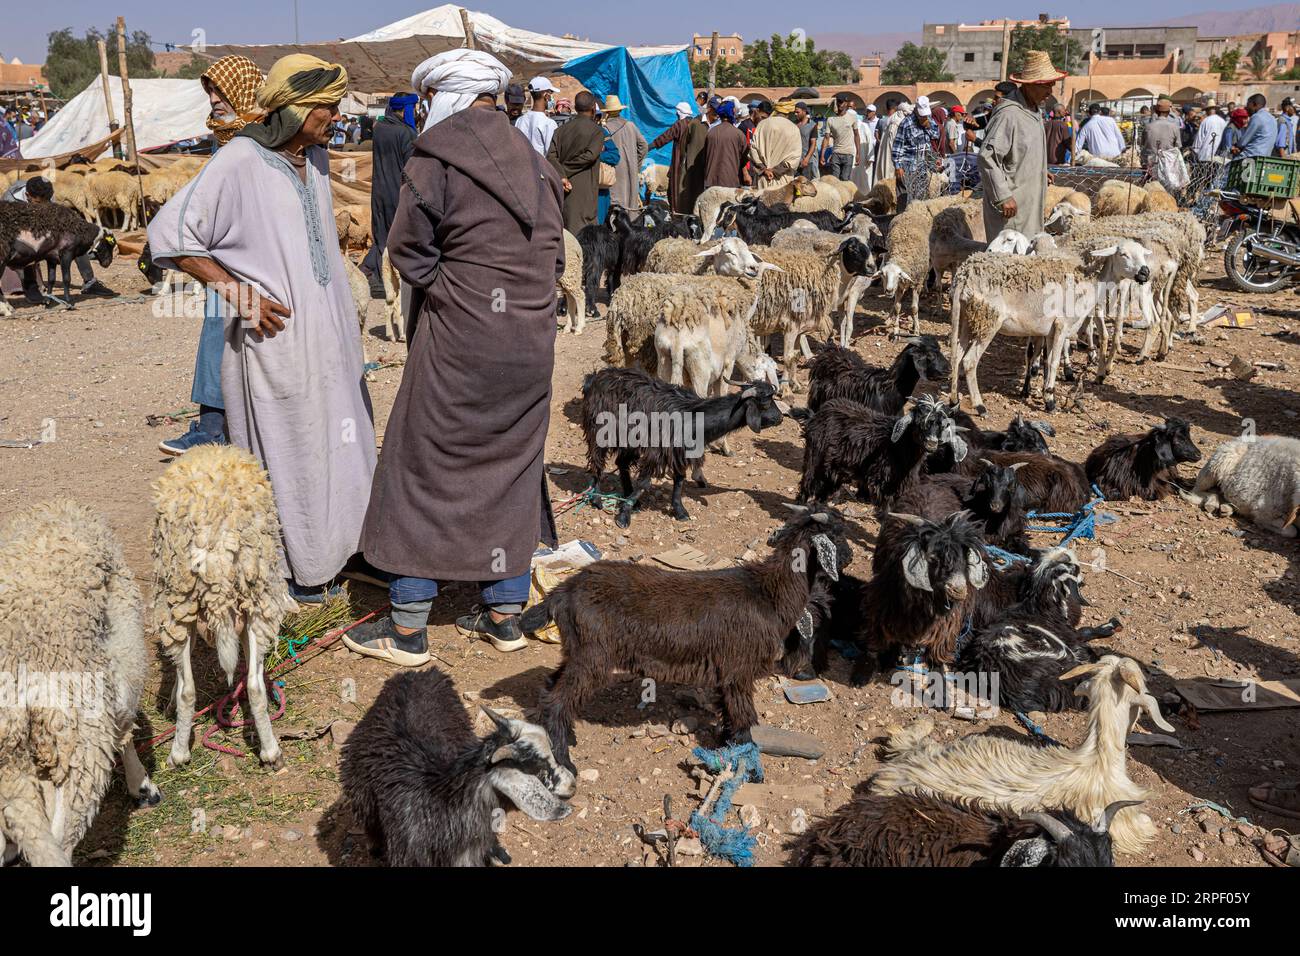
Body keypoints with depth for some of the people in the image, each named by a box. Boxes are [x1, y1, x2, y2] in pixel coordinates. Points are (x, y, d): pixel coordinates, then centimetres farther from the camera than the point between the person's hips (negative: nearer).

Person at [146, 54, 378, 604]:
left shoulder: (315, 158, 8)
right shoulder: (240, 161, -15)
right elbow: (169, 235, -14)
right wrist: (237, 292, -17)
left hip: (327, 329, 8)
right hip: (275, 333, -7)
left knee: (332, 438, 15)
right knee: (282, 449, 4)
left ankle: (328, 547, 31)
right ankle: (289, 569, 18)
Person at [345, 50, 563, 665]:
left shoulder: (437, 157, -10)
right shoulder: (534, 164, 10)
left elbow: (408, 251, -9)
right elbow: (554, 256, 13)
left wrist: (446, 285, 7)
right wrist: (512, 292, 13)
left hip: (458, 343, -6)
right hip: (532, 342, 6)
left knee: (422, 472, 5)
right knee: (512, 468, 14)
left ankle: (408, 627, 10)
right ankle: (505, 613, 21)